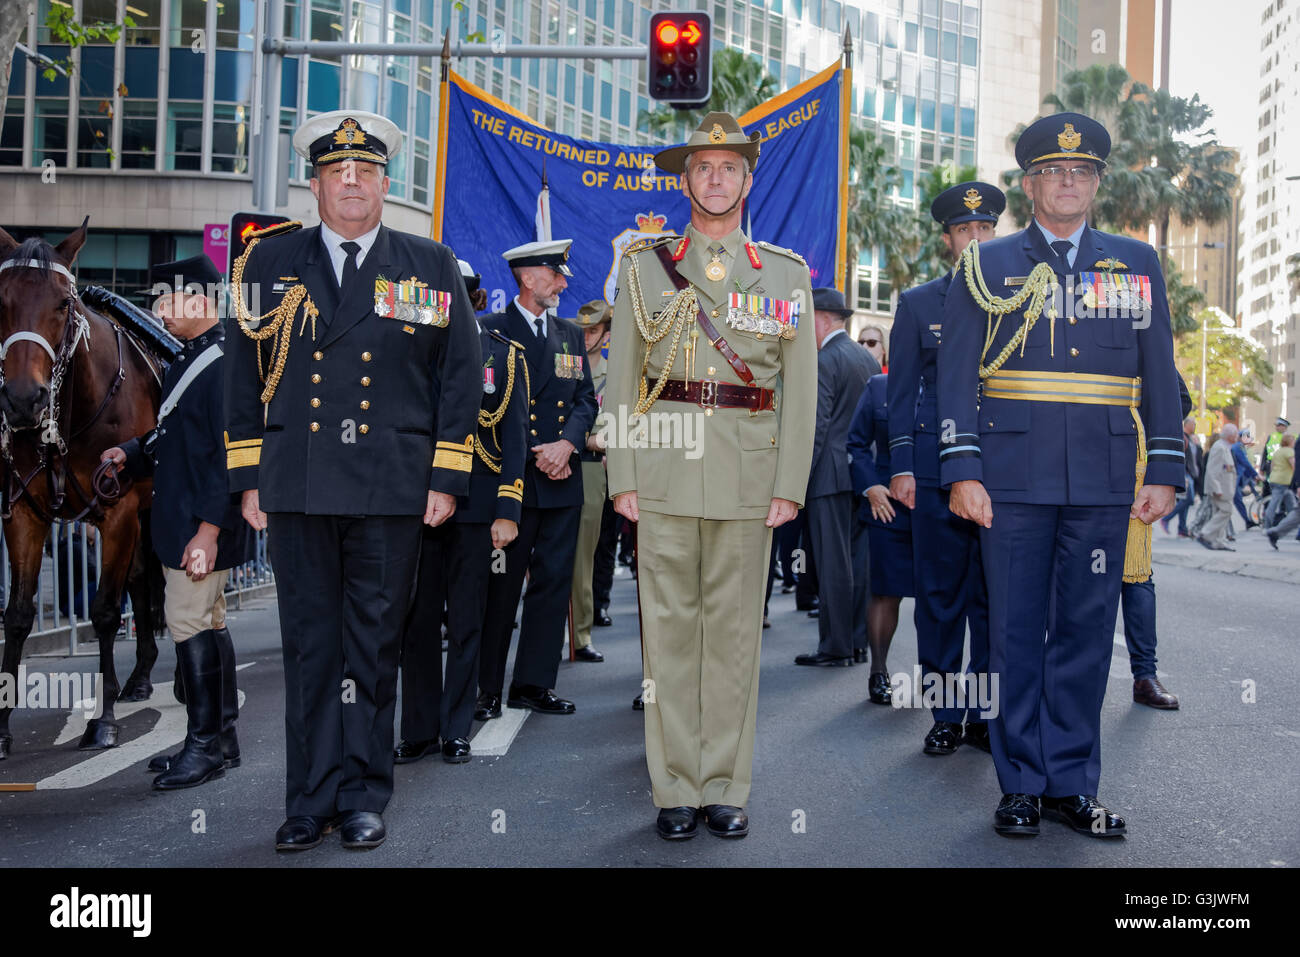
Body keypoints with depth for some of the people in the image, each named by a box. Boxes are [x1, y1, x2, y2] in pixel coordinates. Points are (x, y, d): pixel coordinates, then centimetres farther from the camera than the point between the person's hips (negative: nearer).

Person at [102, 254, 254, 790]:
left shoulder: (226, 362, -16)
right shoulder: (189, 359, 15)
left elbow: (230, 454, -21)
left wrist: (209, 529, -24)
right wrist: (130, 455, 5)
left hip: (203, 524, -10)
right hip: (179, 520, 10)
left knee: (189, 621, -6)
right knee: (207, 623, 14)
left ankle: (206, 745, 6)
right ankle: (221, 739, 25)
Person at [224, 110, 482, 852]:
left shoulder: (432, 268, 9)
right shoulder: (272, 262, 11)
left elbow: (461, 375, 6)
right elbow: (246, 372, 11)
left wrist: (447, 479, 0)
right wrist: (247, 478, 5)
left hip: (392, 489, -1)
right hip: (295, 486, 1)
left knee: (374, 649, 5)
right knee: (309, 646, 5)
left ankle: (364, 798, 17)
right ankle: (313, 800, 16)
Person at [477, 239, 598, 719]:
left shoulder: (571, 335, 17)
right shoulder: (490, 330, 0)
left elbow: (586, 399, 12)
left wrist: (567, 444, -7)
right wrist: (534, 456, -10)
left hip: (563, 480, 5)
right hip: (512, 479, -5)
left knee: (554, 581, 6)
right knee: (502, 584, -1)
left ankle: (533, 683, 14)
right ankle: (488, 688, 9)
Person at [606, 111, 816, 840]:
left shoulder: (787, 273, 9)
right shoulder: (646, 268, 9)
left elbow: (802, 389, 5)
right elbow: (622, 380, 6)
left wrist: (790, 486, -3)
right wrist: (623, 477, -2)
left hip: (748, 473, 0)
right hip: (665, 469, 0)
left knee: (735, 628, 5)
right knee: (669, 626, 3)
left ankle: (727, 788, 16)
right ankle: (677, 789, 13)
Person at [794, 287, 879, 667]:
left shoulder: (825, 361, -11)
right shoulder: (868, 359, 14)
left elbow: (817, 426, -16)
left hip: (831, 475, -8)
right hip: (863, 473, 8)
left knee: (833, 562, -4)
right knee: (856, 559, 12)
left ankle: (835, 646, -1)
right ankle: (859, 641, 18)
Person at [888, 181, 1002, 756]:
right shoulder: (917, 304, 9)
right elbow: (902, 391, 7)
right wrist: (901, 467, -1)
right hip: (936, 467, -1)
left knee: (994, 595, 3)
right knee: (940, 594, 3)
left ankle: (986, 714, 13)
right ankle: (946, 715, 12)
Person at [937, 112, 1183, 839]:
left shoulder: (1138, 263, 12)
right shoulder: (987, 266, 6)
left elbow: (1160, 375, 11)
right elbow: (957, 375, 2)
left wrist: (1165, 471, 4)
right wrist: (962, 471, -7)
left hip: (1105, 480, 2)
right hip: (1015, 478, -1)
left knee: (1086, 630, 6)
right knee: (1017, 631, 4)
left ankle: (1072, 784, 17)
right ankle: (1022, 784, 15)